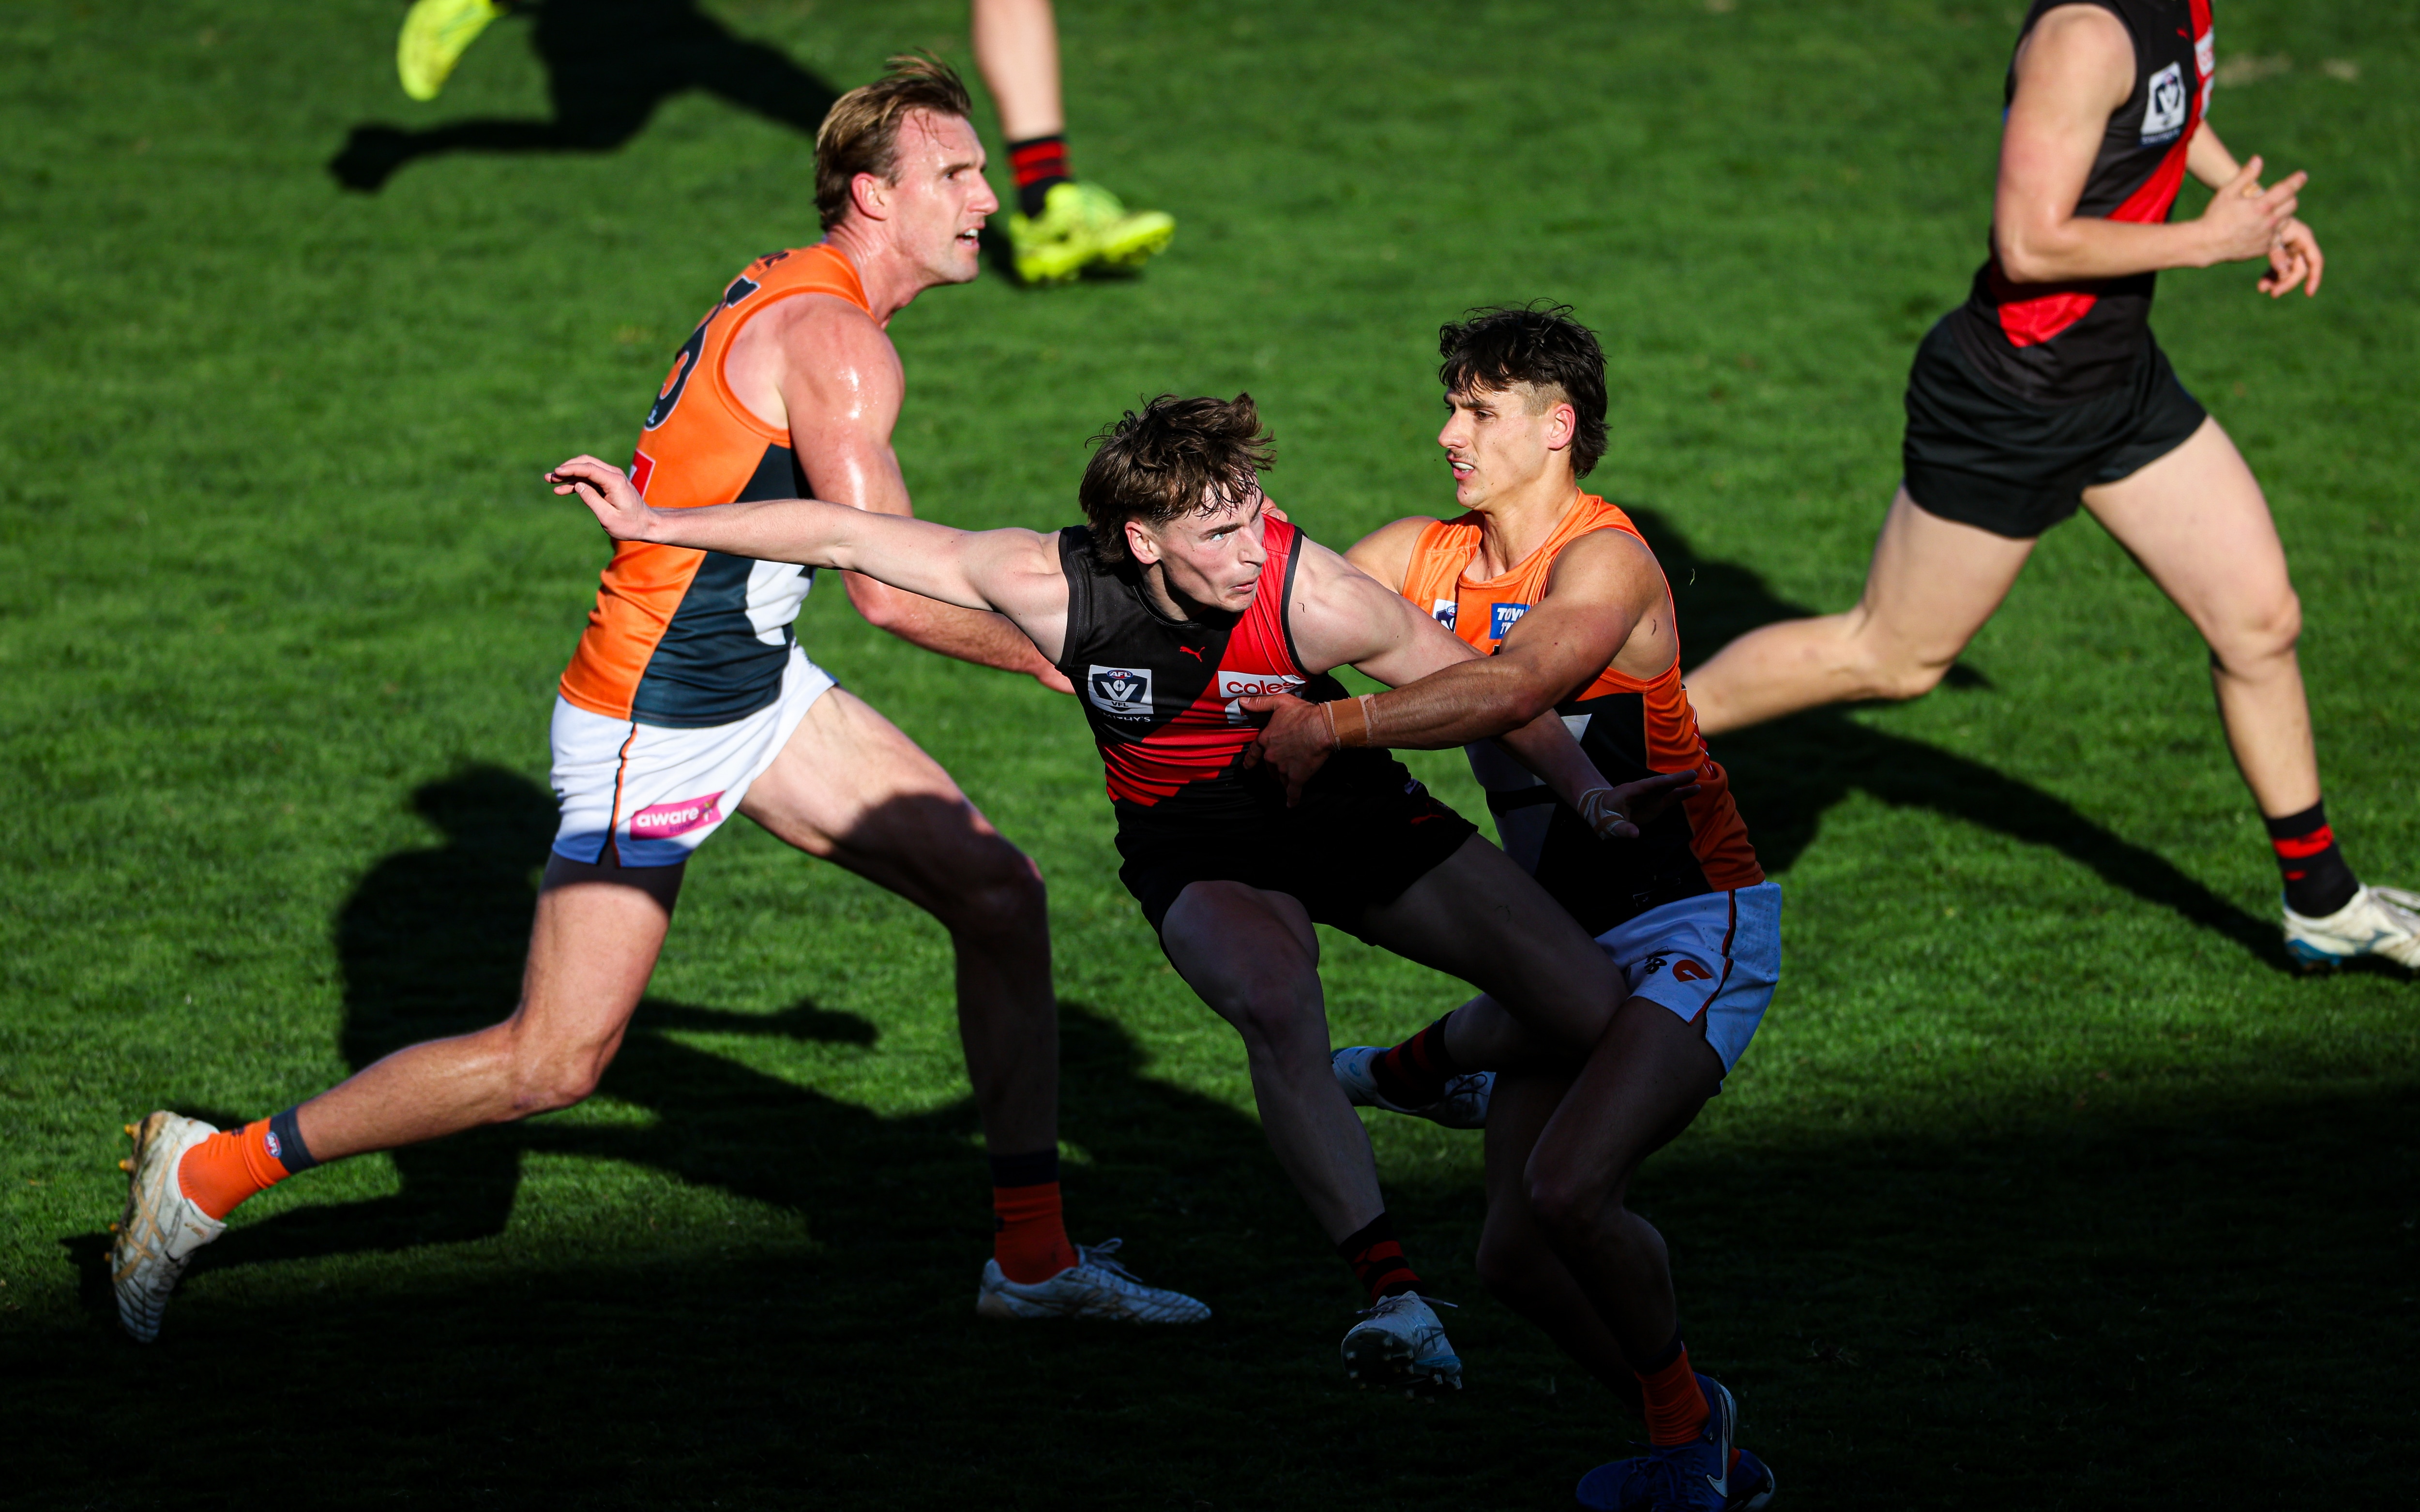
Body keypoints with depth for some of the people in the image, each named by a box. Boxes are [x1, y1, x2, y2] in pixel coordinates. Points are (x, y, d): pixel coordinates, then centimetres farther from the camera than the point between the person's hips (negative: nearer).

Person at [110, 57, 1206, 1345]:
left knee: (998, 892, 4)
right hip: (651, 734, -10)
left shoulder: (786, 298, 10)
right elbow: (894, 591, -24)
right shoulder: (834, 341, -20)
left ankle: (1035, 1260, 10)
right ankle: (206, 1172, 6)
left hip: (759, 692, 10)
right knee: (552, 1065, -6)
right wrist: (1052, 656, -12)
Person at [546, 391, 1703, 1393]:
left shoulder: (1317, 600, -28)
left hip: (1354, 813, 1)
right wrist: (653, 524, -15)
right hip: (1197, 851, -1)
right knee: (1277, 1010, -35)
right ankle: (1394, 1298, -32)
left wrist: (1588, 791, -26)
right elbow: (846, 536, -17)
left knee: (1595, 1009, -8)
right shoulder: (1053, 584, -26)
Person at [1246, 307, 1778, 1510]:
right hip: (1566, 941, 7)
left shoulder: (1605, 562, -15)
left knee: (1567, 1187, -26)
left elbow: (1513, 688, -33)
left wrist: (1333, 726, -34)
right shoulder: (1426, 556, 8)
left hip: (1691, 929, -7)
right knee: (1513, 1254, -4)